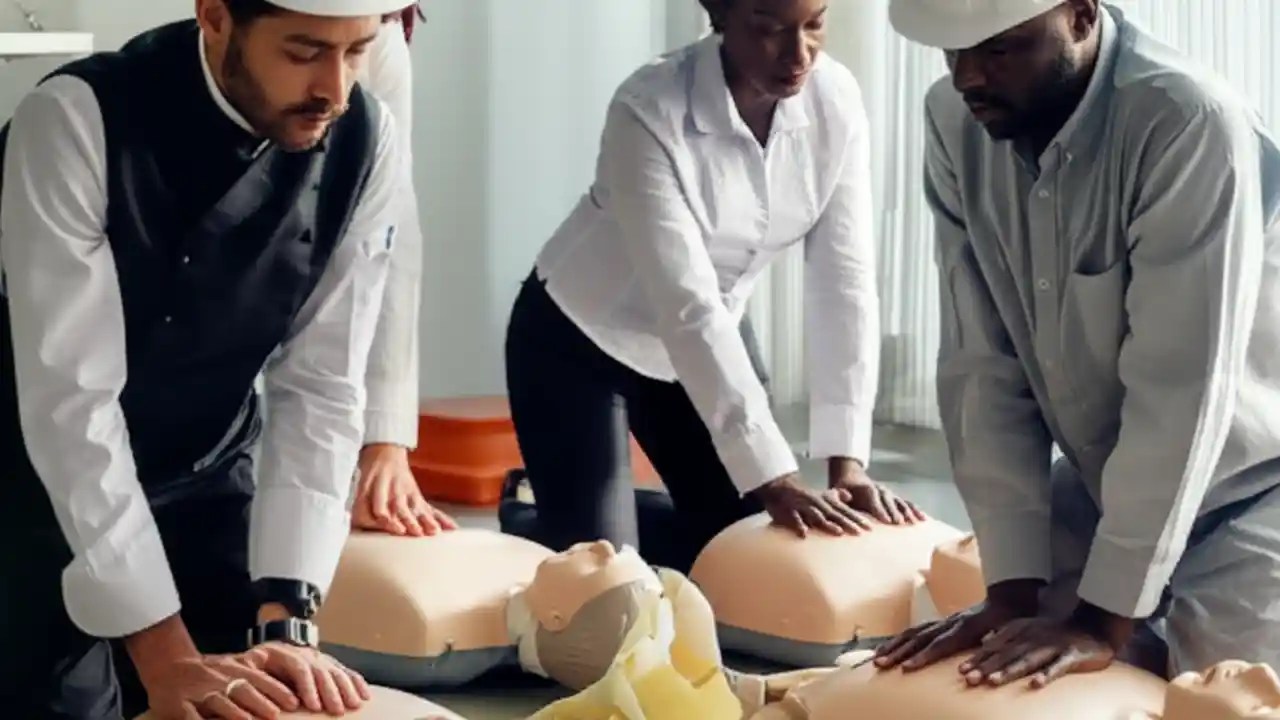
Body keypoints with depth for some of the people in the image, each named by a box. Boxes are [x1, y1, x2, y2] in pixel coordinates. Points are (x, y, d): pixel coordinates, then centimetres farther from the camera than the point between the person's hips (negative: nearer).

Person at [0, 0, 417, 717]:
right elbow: (70, 397, -32)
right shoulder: (76, 121, -29)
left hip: (208, 487, 3)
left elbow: (320, 389, -16)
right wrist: (164, 657, -36)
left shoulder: (366, 144, -17)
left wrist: (287, 619, -26)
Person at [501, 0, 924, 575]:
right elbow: (687, 307, -34)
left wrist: (848, 461, -25)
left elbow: (846, 284, -17)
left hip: (706, 342, 5)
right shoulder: (650, 111, -31)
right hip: (579, 339, -5)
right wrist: (774, 481, -38)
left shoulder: (837, 101, -16)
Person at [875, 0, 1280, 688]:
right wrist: (1012, 589, -18)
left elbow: (1179, 392, -31)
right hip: (1102, 484, 5)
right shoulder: (955, 125, -12)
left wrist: (1104, 620, -29)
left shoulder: (1189, 125, -31)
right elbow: (983, 365, -13)